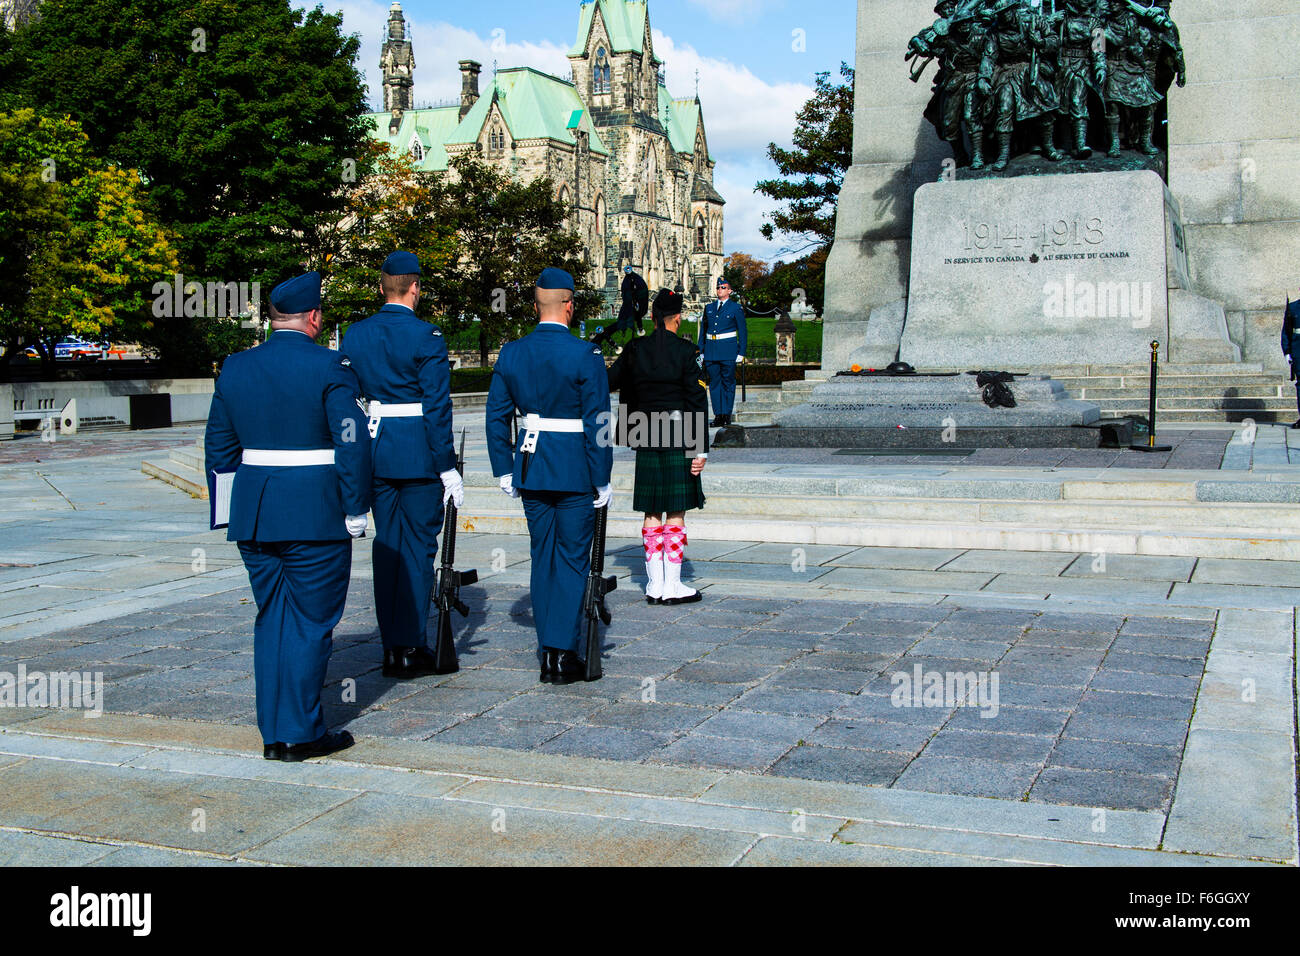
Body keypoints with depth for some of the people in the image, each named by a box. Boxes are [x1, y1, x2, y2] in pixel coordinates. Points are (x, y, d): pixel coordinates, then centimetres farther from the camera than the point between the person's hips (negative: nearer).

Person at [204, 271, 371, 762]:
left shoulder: (236, 368, 8)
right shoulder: (330, 368, -9)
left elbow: (219, 447, 12)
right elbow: (353, 444, -13)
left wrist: (234, 506, 18)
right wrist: (356, 509, -5)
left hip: (253, 517, 5)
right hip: (315, 516, -5)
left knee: (271, 619, 13)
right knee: (311, 622, 4)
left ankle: (273, 733, 18)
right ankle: (302, 733, 7)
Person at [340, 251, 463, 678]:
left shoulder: (355, 334, 6)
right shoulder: (427, 336, -10)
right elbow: (437, 406, -13)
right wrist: (447, 466, -8)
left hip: (372, 452, 5)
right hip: (418, 455, -5)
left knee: (387, 544, 12)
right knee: (418, 546, 3)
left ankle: (391, 647, 16)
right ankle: (412, 647, 5)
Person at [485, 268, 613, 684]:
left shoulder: (511, 353, 2)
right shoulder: (586, 356, -12)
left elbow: (497, 416, 5)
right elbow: (597, 424, -12)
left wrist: (504, 470, 13)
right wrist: (602, 479, -5)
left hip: (531, 467, 4)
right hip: (575, 471, -4)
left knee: (543, 556, 14)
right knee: (572, 560, 4)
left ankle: (547, 649, 19)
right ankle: (563, 654, 3)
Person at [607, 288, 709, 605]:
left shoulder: (634, 349, 3)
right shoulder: (688, 352, -8)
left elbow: (609, 383, 12)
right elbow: (697, 402, -9)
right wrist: (701, 449, -6)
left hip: (646, 440, 4)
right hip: (678, 442, -4)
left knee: (651, 514, 10)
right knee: (676, 513, 1)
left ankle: (655, 585, 13)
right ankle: (672, 586, 3)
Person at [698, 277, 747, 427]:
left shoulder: (736, 308, 2)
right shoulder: (709, 307, 14)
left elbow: (742, 332, 2)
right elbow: (703, 329, 17)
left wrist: (741, 353, -4)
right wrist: (701, 350, 11)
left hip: (728, 351, -4)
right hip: (711, 350, 4)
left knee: (728, 383, -1)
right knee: (714, 383, 2)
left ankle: (727, 415, 5)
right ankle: (718, 416, 4)